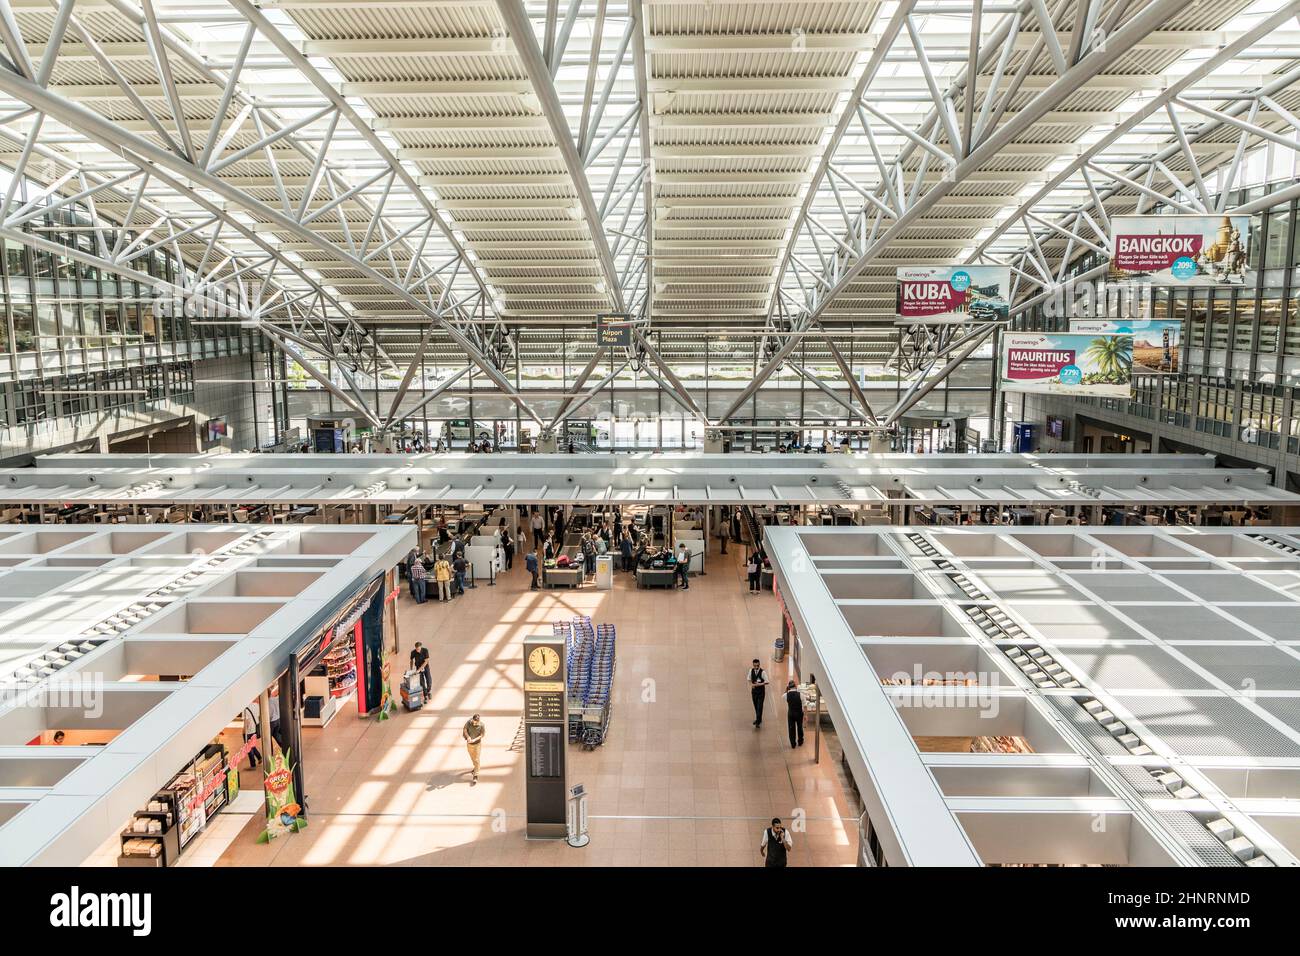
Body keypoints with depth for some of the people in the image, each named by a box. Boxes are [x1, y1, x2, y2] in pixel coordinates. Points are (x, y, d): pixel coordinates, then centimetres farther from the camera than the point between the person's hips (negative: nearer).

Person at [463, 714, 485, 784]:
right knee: (472, 757, 25)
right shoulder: (468, 722, -22)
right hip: (469, 744, 3)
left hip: (477, 744, -3)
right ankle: (475, 767, 53)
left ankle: (476, 776, 5)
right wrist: (468, 737, -24)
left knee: (476, 760, -3)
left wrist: (474, 739, -30)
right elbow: (465, 730, -7)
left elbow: (482, 735, -15)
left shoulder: (481, 725, -25)